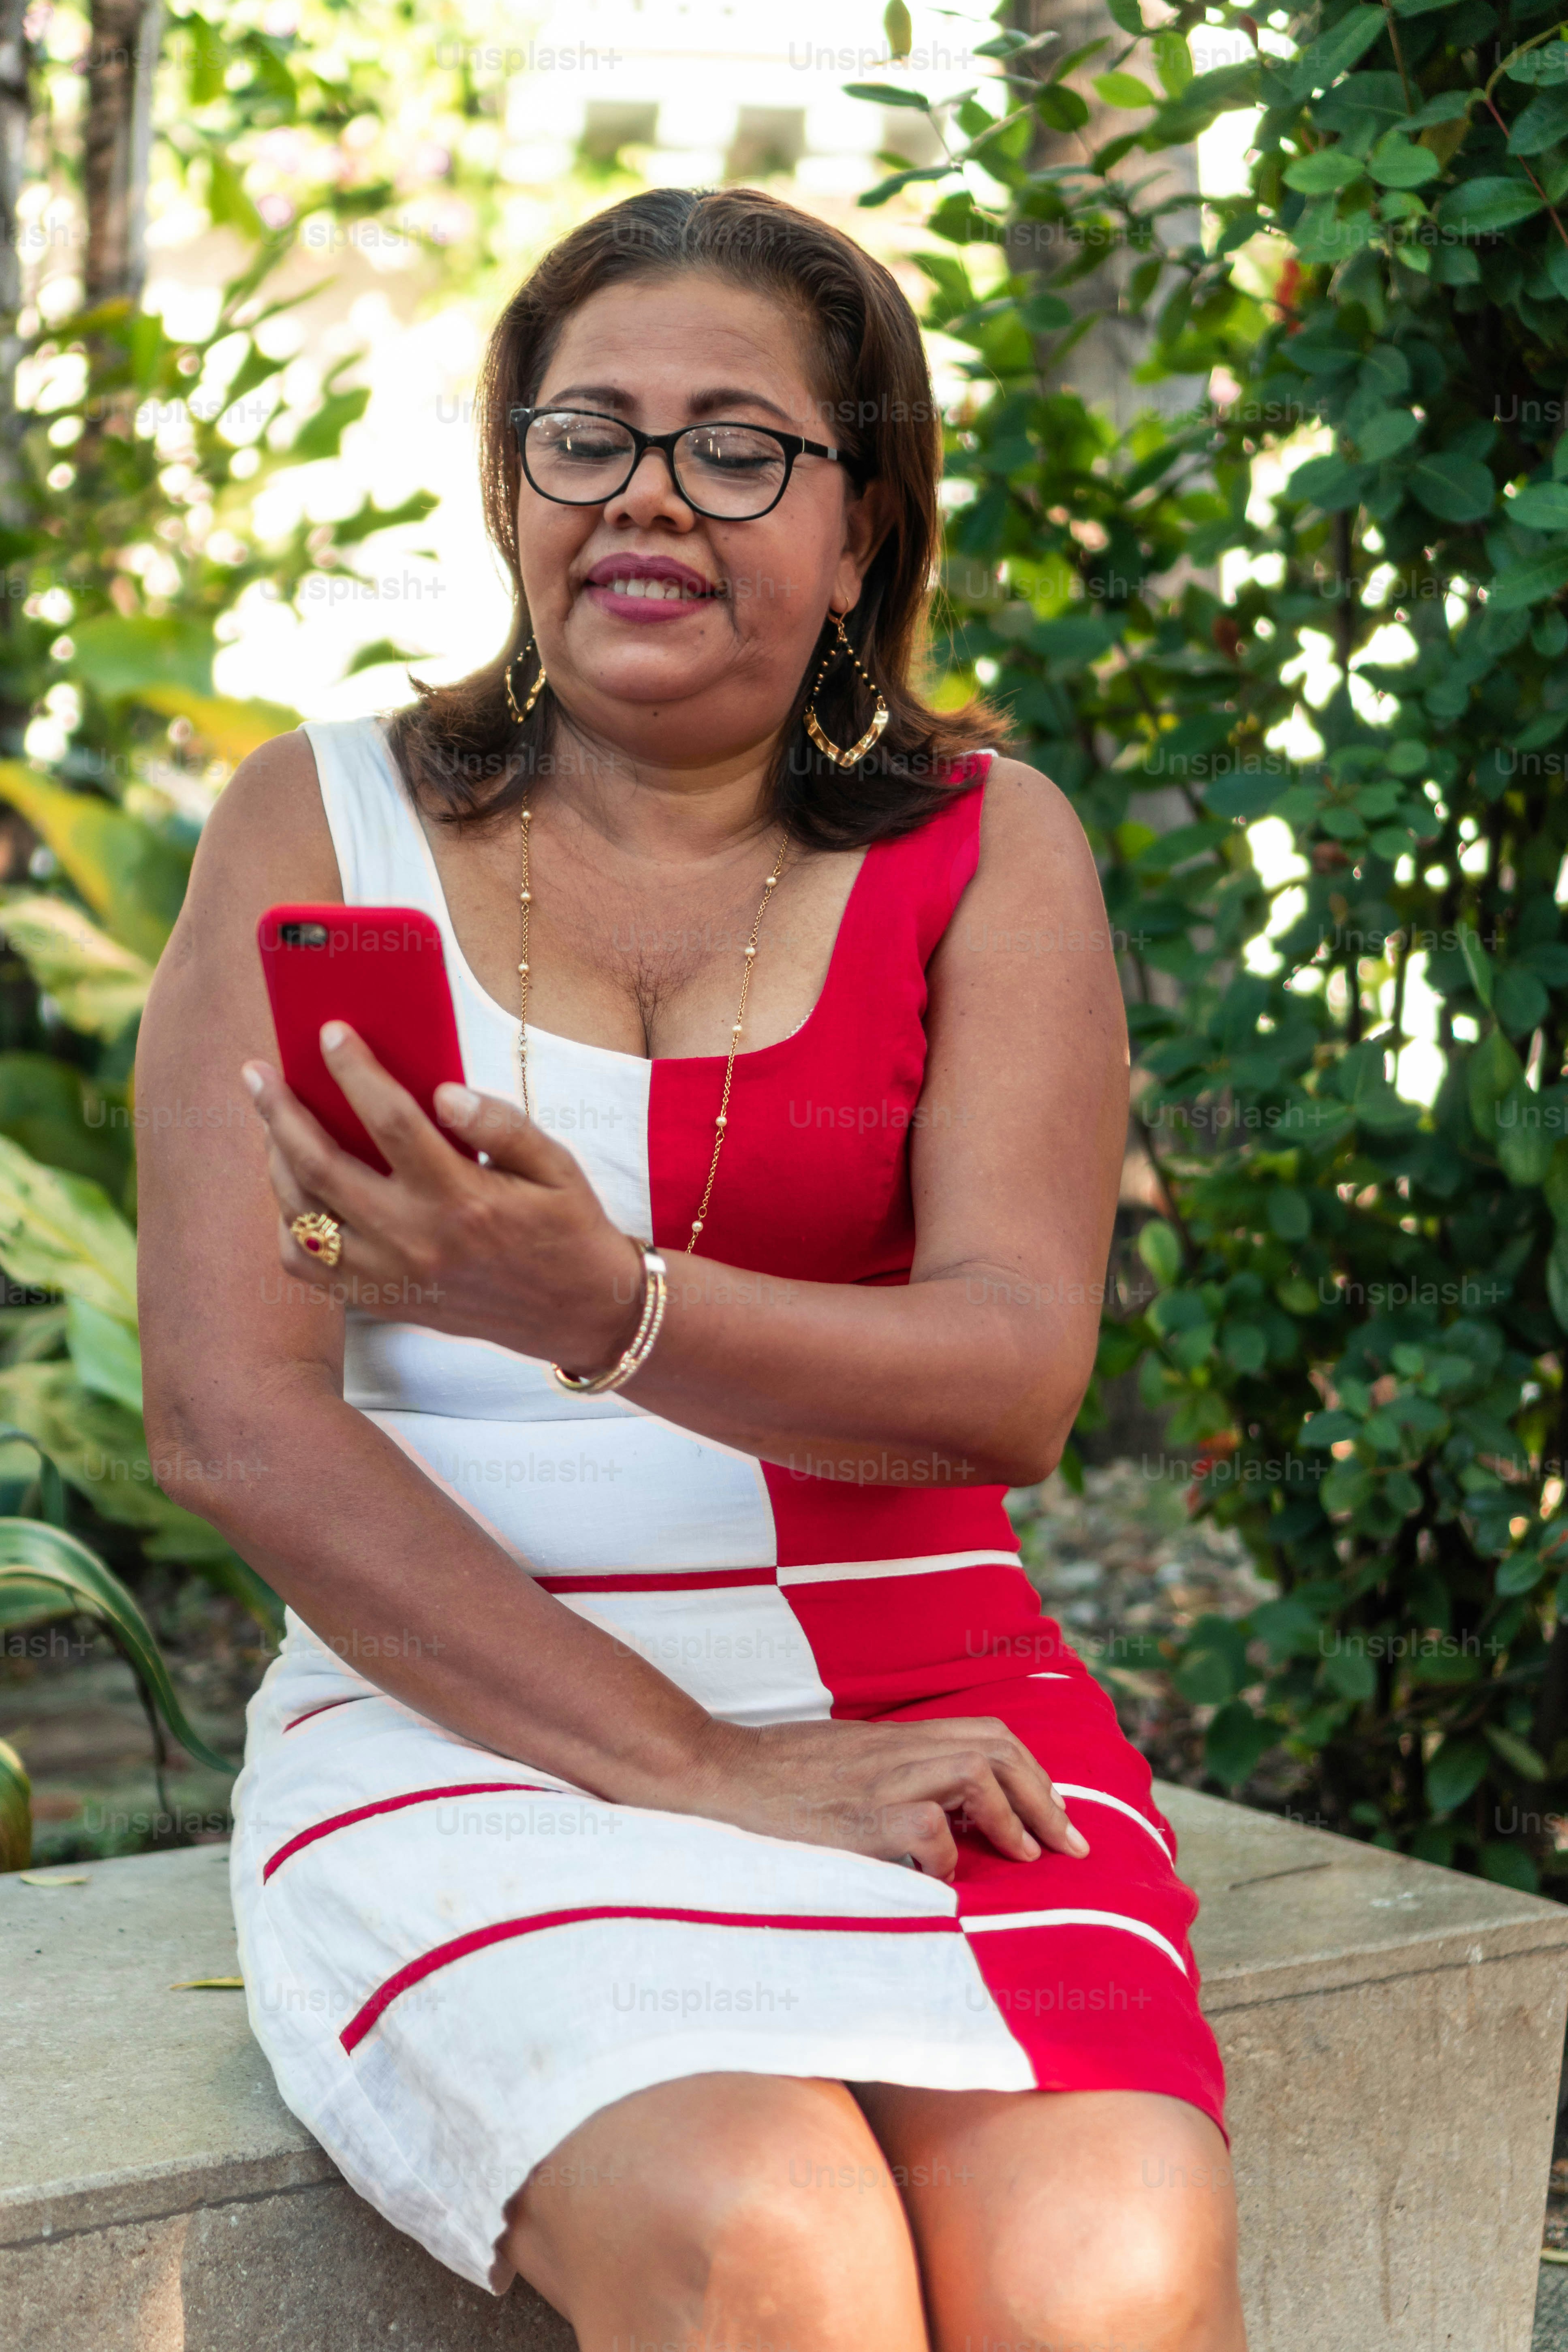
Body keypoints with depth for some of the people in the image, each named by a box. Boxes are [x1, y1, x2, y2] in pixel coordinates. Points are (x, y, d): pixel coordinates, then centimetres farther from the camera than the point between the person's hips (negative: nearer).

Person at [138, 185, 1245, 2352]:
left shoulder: (987, 847, 8)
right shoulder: (318, 823, 6)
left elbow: (1016, 1376, -6)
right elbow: (227, 1406, -4)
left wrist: (598, 1306, -27)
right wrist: (698, 1766, -13)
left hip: (923, 1698, 1)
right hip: (459, 1713, -1)